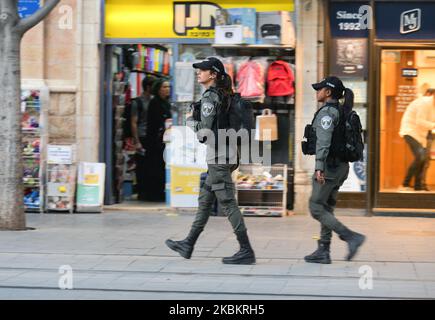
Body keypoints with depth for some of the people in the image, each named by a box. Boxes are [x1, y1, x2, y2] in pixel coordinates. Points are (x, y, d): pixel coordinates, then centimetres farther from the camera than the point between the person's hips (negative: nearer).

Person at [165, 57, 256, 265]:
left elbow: (204, 130, -17)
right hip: (227, 154, 10)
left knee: (228, 203, -7)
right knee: (204, 200, 15)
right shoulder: (223, 95, 15)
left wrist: (190, 120, -1)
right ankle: (188, 245, 23)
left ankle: (246, 251, -6)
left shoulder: (210, 96, -13)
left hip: (218, 156, -10)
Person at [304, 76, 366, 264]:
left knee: (316, 209, -5)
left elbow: (323, 140, -24)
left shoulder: (327, 112, -14)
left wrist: (319, 167, -30)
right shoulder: (342, 112, 15)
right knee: (326, 209, 12)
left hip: (329, 166, -10)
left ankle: (352, 237, -13)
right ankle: (323, 252, 13)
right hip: (341, 166, 10)